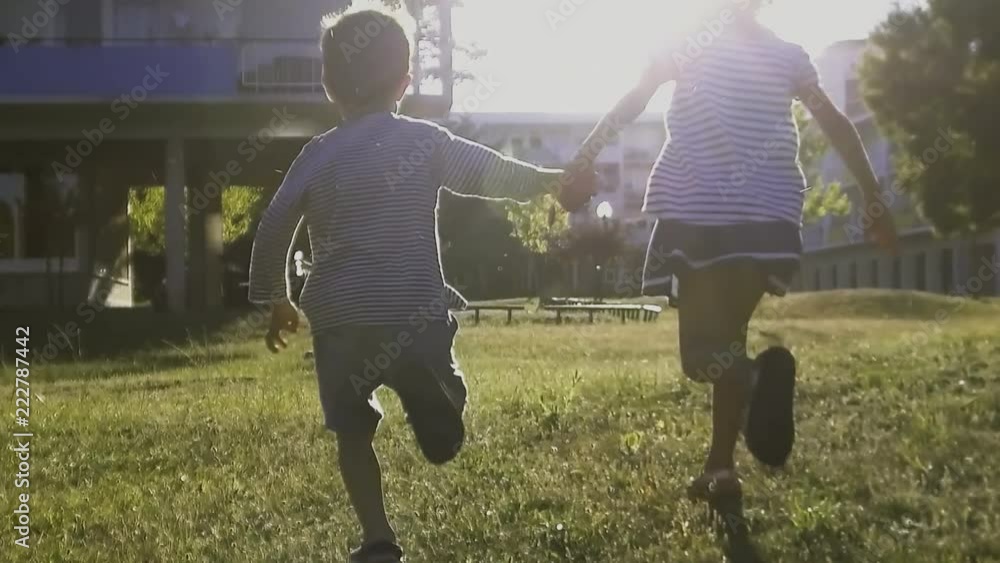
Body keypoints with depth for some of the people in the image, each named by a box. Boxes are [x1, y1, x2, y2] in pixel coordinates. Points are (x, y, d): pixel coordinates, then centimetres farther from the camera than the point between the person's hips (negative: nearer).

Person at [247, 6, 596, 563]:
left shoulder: (317, 154, 6)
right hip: (415, 317, -1)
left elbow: (273, 230, 5)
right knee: (444, 441, 15)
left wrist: (276, 299, 17)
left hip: (339, 320, 1)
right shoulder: (425, 141, 1)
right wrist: (555, 180, 14)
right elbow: (492, 172, 1)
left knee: (354, 434, 13)